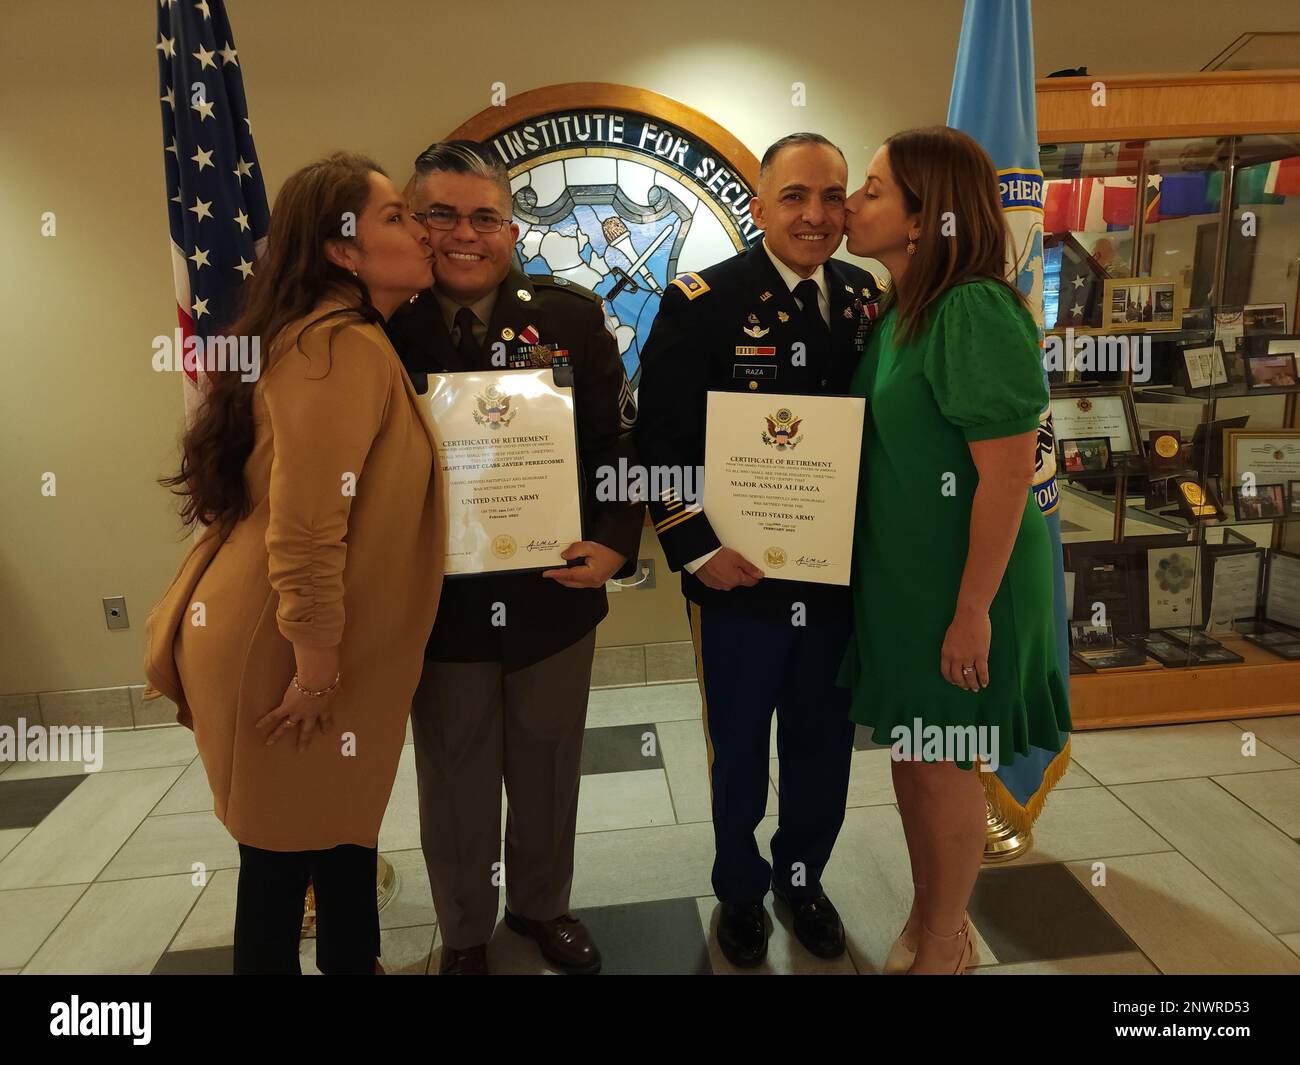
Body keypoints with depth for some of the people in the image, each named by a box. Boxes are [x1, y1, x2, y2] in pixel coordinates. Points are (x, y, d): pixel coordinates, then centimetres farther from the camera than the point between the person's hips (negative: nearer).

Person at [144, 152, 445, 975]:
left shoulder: (354, 341, 12)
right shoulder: (340, 347, -21)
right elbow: (304, 526, -28)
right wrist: (315, 670, -19)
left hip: (329, 650, 9)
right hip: (284, 654, -9)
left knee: (347, 832, 22)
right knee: (287, 857, 10)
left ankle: (355, 963, 41)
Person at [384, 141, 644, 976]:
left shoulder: (571, 315, -3)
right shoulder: (382, 327, -6)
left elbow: (620, 441, -1)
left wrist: (616, 545, -13)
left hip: (555, 592, 1)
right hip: (437, 602, -1)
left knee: (549, 770, 19)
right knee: (455, 781, 17)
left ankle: (543, 905, 47)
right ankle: (464, 934, 43)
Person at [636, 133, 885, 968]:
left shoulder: (869, 299, 4)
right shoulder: (701, 303, -9)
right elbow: (663, 445, -11)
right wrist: (699, 548, -16)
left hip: (842, 579, 4)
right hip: (739, 577, -3)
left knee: (824, 748, 20)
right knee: (738, 752, 17)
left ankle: (803, 877, 46)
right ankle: (741, 891, 43)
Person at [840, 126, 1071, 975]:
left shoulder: (976, 312, -21)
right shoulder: (898, 313, 6)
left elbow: (1008, 473, -22)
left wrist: (973, 609, -20)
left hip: (962, 581, -8)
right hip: (900, 576, 8)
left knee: (944, 764, 9)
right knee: (910, 754, 19)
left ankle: (942, 949, 33)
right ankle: (930, 920, 41)